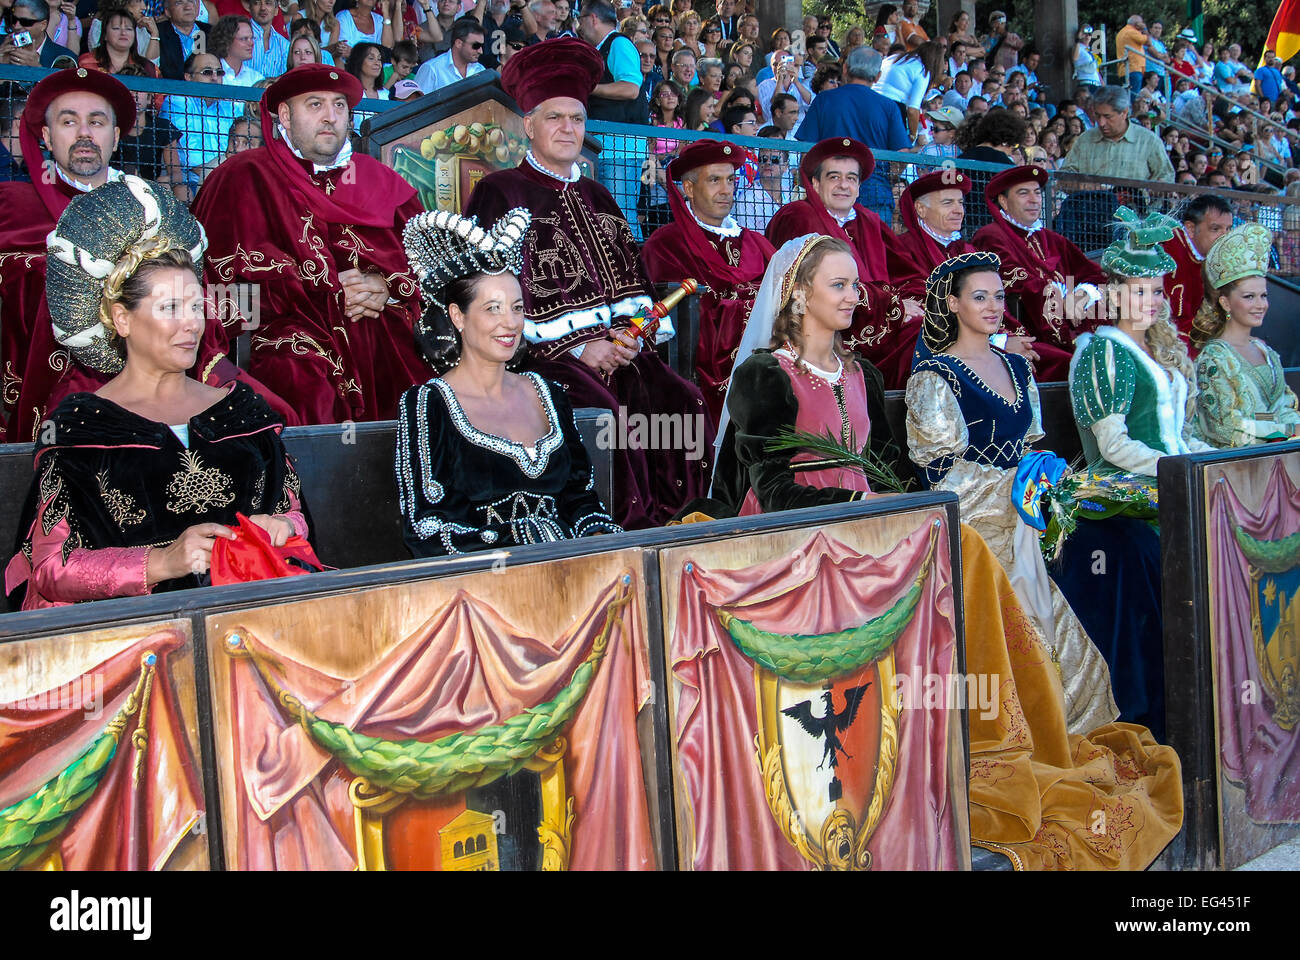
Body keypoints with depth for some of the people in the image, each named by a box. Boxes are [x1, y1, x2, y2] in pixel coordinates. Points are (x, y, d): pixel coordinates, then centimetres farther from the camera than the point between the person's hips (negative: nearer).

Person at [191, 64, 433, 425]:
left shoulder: (375, 178, 24)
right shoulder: (243, 176, 11)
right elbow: (231, 273, -2)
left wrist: (386, 287, -6)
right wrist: (327, 294, -7)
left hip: (382, 333, 4)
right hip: (287, 330, -4)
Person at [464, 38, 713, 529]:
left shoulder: (596, 196, 23)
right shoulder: (500, 193, 5)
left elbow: (633, 282, 20)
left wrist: (630, 333, -3)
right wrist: (575, 348, -11)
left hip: (615, 348, 5)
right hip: (545, 354, -5)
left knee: (681, 401, -21)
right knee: (600, 410, -33)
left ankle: (672, 518, -13)